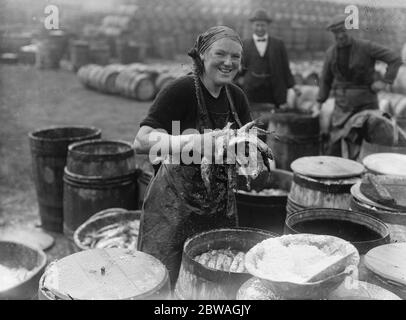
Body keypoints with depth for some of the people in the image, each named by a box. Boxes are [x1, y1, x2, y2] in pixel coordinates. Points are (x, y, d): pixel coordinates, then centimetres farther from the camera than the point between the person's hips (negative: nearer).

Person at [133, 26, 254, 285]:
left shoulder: (236, 97, 4)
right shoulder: (181, 91, -15)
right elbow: (142, 142, -24)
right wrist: (193, 142, -35)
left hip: (221, 211, 6)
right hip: (174, 210, -6)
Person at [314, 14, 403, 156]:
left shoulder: (366, 47, -10)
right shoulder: (331, 52, 3)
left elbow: (395, 59, -8)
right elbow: (326, 80, 12)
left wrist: (386, 82, -16)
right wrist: (318, 106, 8)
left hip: (366, 103, -3)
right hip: (343, 103, 3)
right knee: (333, 145, -1)